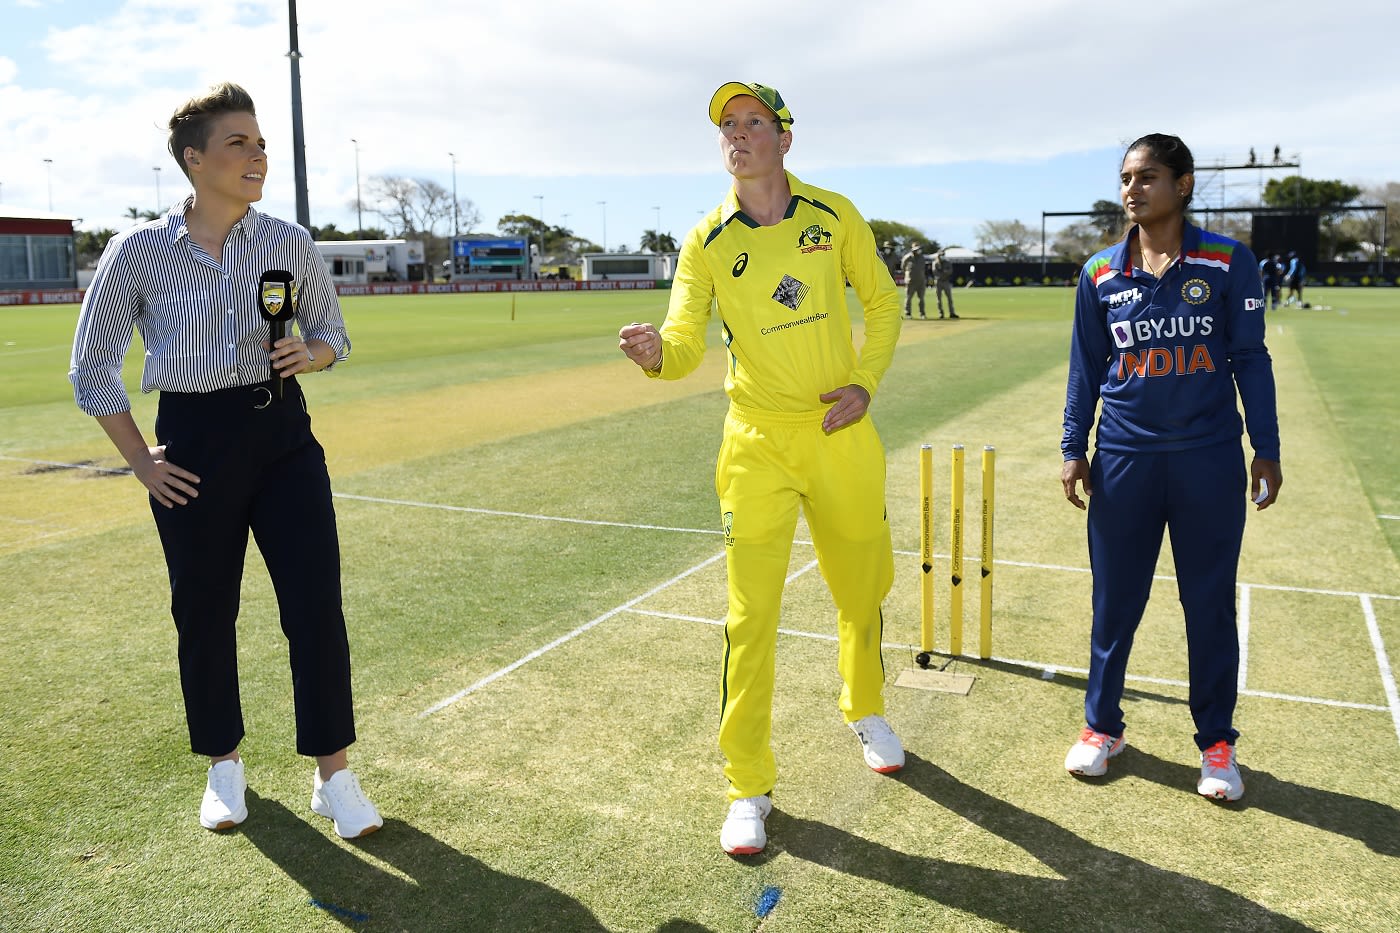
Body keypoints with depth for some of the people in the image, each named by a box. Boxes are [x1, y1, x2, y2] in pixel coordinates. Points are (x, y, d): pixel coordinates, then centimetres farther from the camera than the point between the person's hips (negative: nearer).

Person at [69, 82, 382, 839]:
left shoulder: (290, 244, 1)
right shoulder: (138, 253, -4)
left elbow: (332, 336, 13)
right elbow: (92, 368, 5)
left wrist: (310, 354, -10)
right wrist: (140, 462, 1)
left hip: (282, 434, 1)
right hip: (193, 446, -1)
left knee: (316, 607, -4)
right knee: (203, 615, 9)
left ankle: (333, 775, 10)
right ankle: (224, 766, 31)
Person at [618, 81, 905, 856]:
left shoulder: (834, 215, 1)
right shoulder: (707, 242, -3)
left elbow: (882, 302, 11)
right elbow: (685, 344, -12)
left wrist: (865, 382, -1)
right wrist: (656, 352, -35)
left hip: (843, 436, 2)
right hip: (758, 444, -2)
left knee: (863, 590, 16)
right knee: (751, 613, -5)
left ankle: (865, 712, 46)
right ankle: (749, 787, 10)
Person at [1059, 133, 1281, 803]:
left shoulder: (1228, 263, -1)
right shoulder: (1100, 274, 3)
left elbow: (1250, 359, 3)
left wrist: (1266, 448, 1)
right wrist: (1073, 449, 5)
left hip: (1210, 459, -1)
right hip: (1124, 459, 1)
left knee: (1211, 604, 8)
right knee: (1115, 601, 9)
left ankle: (1216, 743, 25)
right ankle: (1102, 724, 27)